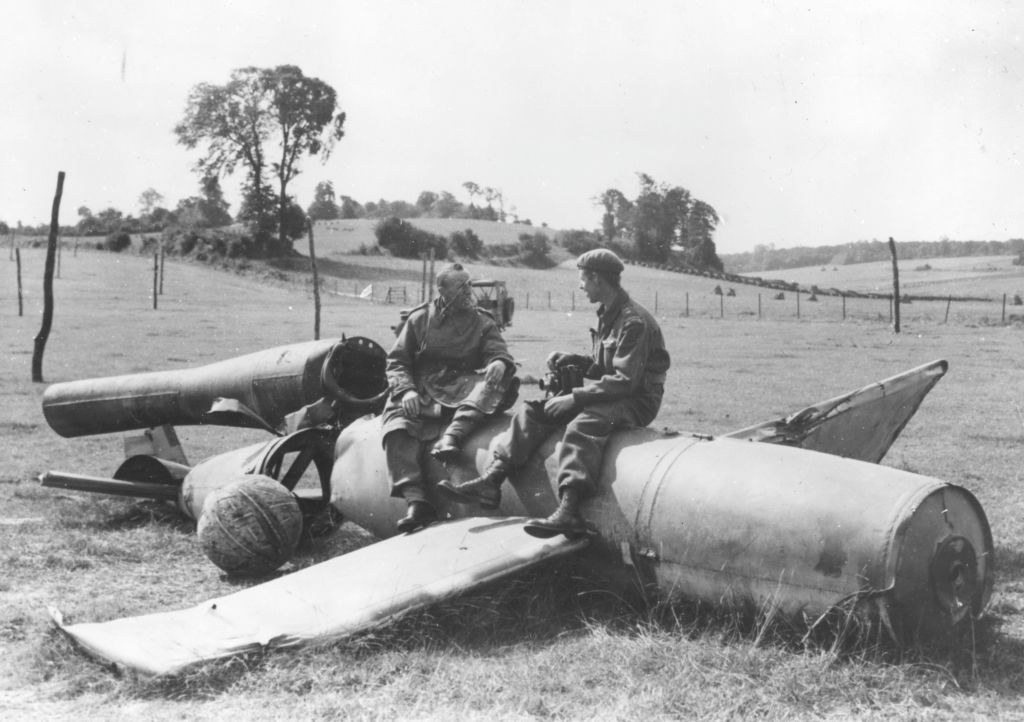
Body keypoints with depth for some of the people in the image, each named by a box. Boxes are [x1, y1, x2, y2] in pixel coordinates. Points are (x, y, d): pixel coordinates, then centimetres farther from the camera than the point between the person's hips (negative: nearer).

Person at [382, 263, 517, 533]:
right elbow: (396, 361, 8)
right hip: (422, 390, -1)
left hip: (463, 390, 1)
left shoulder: (482, 322, 14)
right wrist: (406, 389, -12)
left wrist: (500, 362, -27)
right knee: (395, 422, -30)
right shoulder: (419, 318, 11)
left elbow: (499, 353, 0)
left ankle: (452, 434, -45)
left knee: (499, 377, -28)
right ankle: (416, 501, -38)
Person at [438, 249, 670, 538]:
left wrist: (575, 398, -22)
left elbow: (625, 381, -23)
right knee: (534, 410, -2)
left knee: (583, 425, -38)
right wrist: (572, 360, 3)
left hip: (637, 401, -9)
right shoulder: (608, 314, 14)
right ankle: (491, 481, -11)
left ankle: (569, 511, -48)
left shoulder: (634, 321, -17)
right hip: (610, 394, 9)